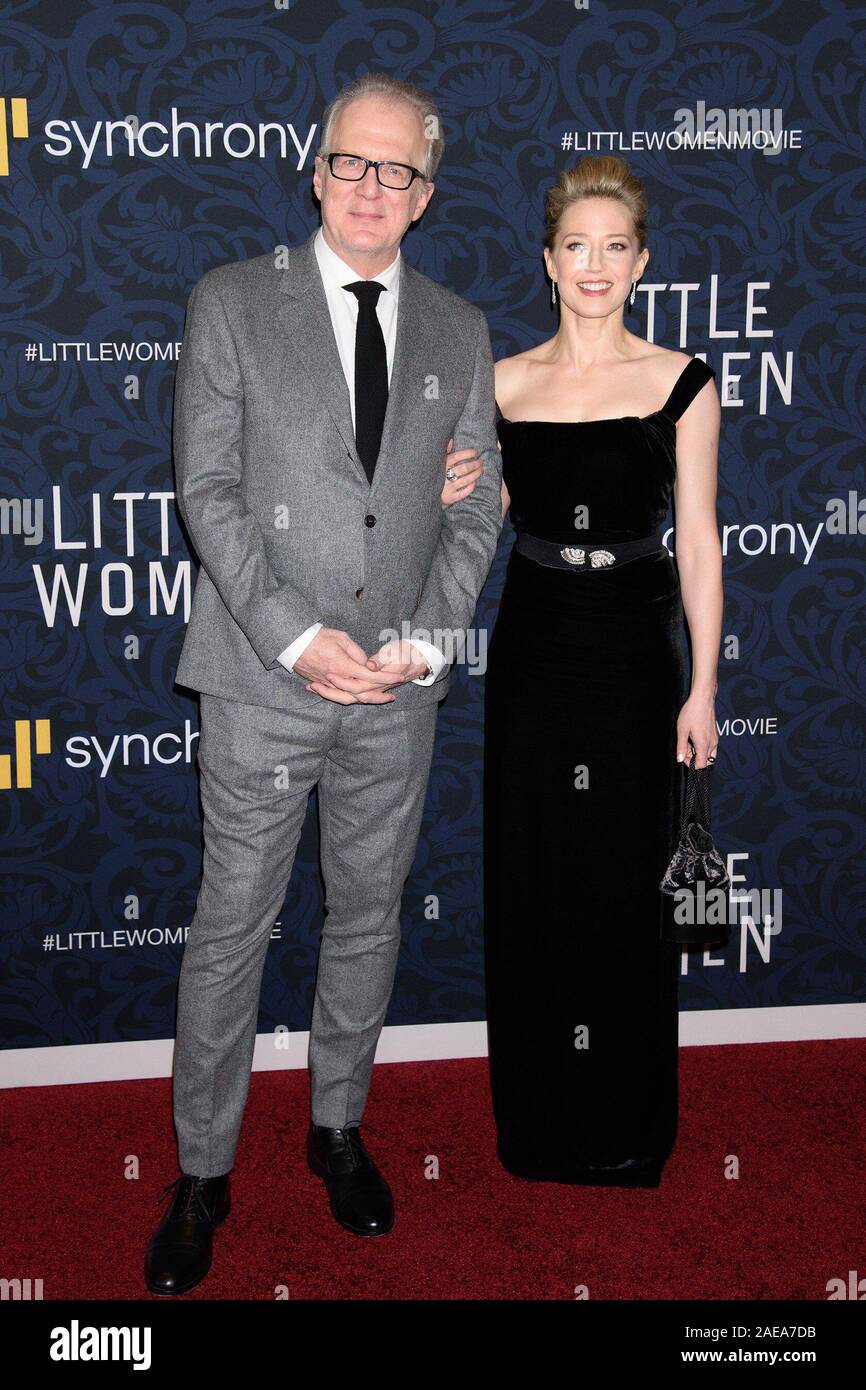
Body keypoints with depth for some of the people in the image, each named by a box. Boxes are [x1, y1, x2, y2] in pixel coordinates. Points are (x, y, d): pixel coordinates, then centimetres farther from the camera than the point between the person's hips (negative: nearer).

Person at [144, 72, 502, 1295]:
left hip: (400, 688, 3)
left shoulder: (459, 331, 9)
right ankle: (203, 1172, 20)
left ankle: (338, 1129, 33)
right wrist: (299, 638, -15)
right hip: (264, 681, -3)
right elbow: (208, 489, -7)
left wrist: (426, 642, -6)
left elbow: (477, 508, 8)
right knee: (232, 928, 4)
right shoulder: (232, 302, 0)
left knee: (369, 918, 14)